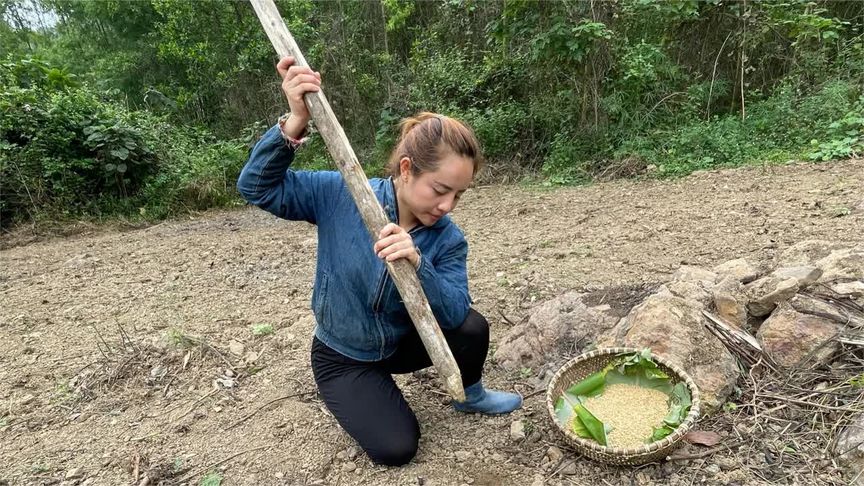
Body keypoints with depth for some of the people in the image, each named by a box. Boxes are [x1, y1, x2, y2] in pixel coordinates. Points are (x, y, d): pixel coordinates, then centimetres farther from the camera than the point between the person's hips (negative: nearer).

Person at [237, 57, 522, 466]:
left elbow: (456, 313, -28)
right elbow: (258, 187, -22)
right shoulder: (342, 194, -23)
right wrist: (295, 123, -37)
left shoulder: (448, 240, -18)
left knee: (472, 328, -23)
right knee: (396, 448, -13)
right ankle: (355, 397, 19)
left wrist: (418, 263, -46)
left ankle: (470, 395, 11)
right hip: (343, 358, -2)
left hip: (402, 344, 2)